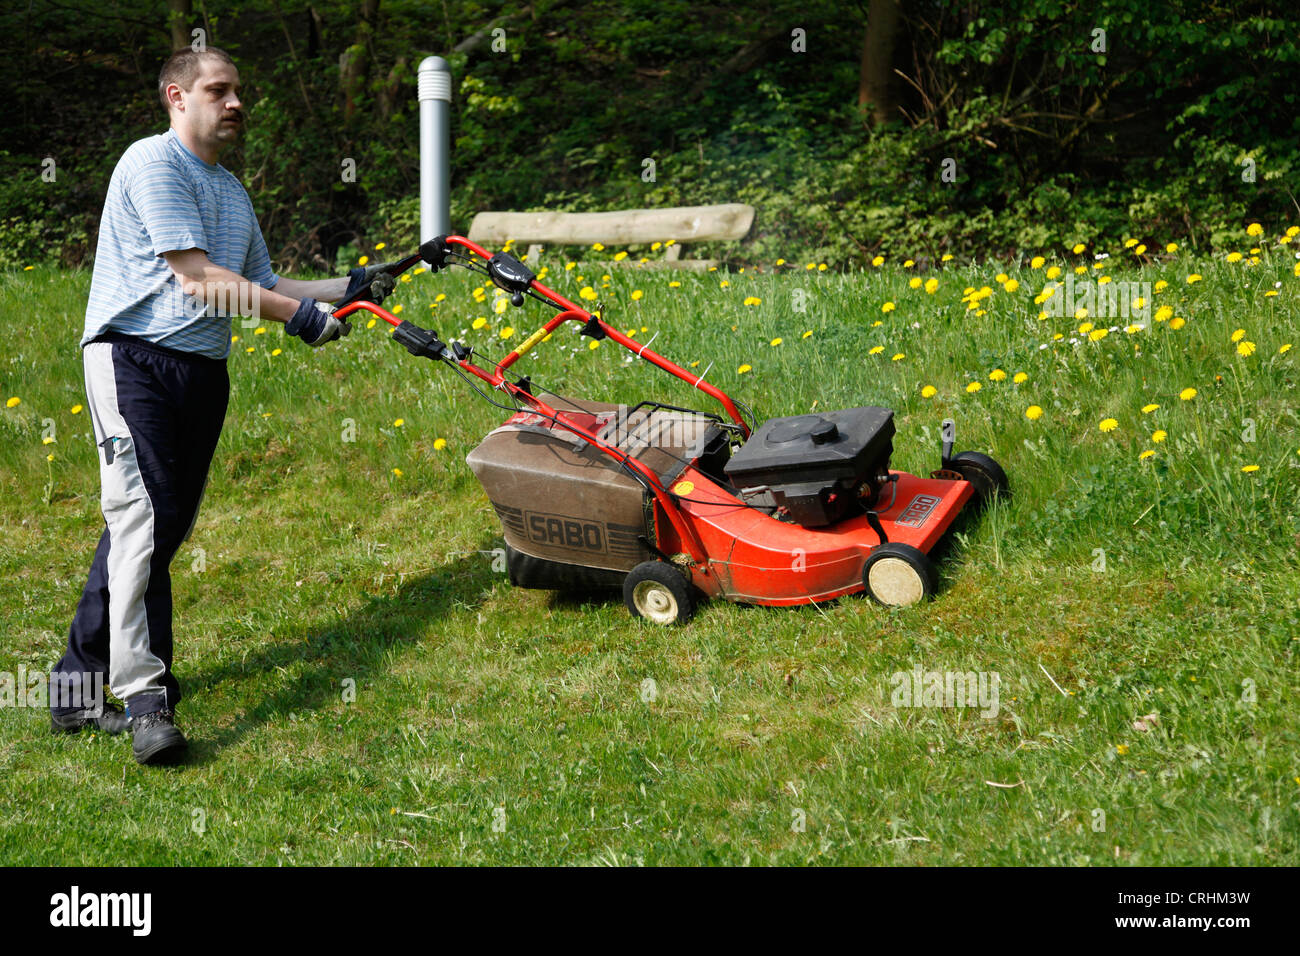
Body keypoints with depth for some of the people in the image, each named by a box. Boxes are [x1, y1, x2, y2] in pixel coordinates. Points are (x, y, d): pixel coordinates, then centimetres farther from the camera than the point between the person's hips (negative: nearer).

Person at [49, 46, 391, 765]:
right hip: (134, 355, -9)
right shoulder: (153, 163, -7)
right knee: (143, 518, -18)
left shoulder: (231, 191, 22)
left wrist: (344, 288, 11)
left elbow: (261, 285, 22)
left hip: (203, 369, 9)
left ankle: (80, 683, 16)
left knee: (163, 526, 7)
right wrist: (298, 313, -10)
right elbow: (198, 278, -13)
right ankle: (144, 699, -20)